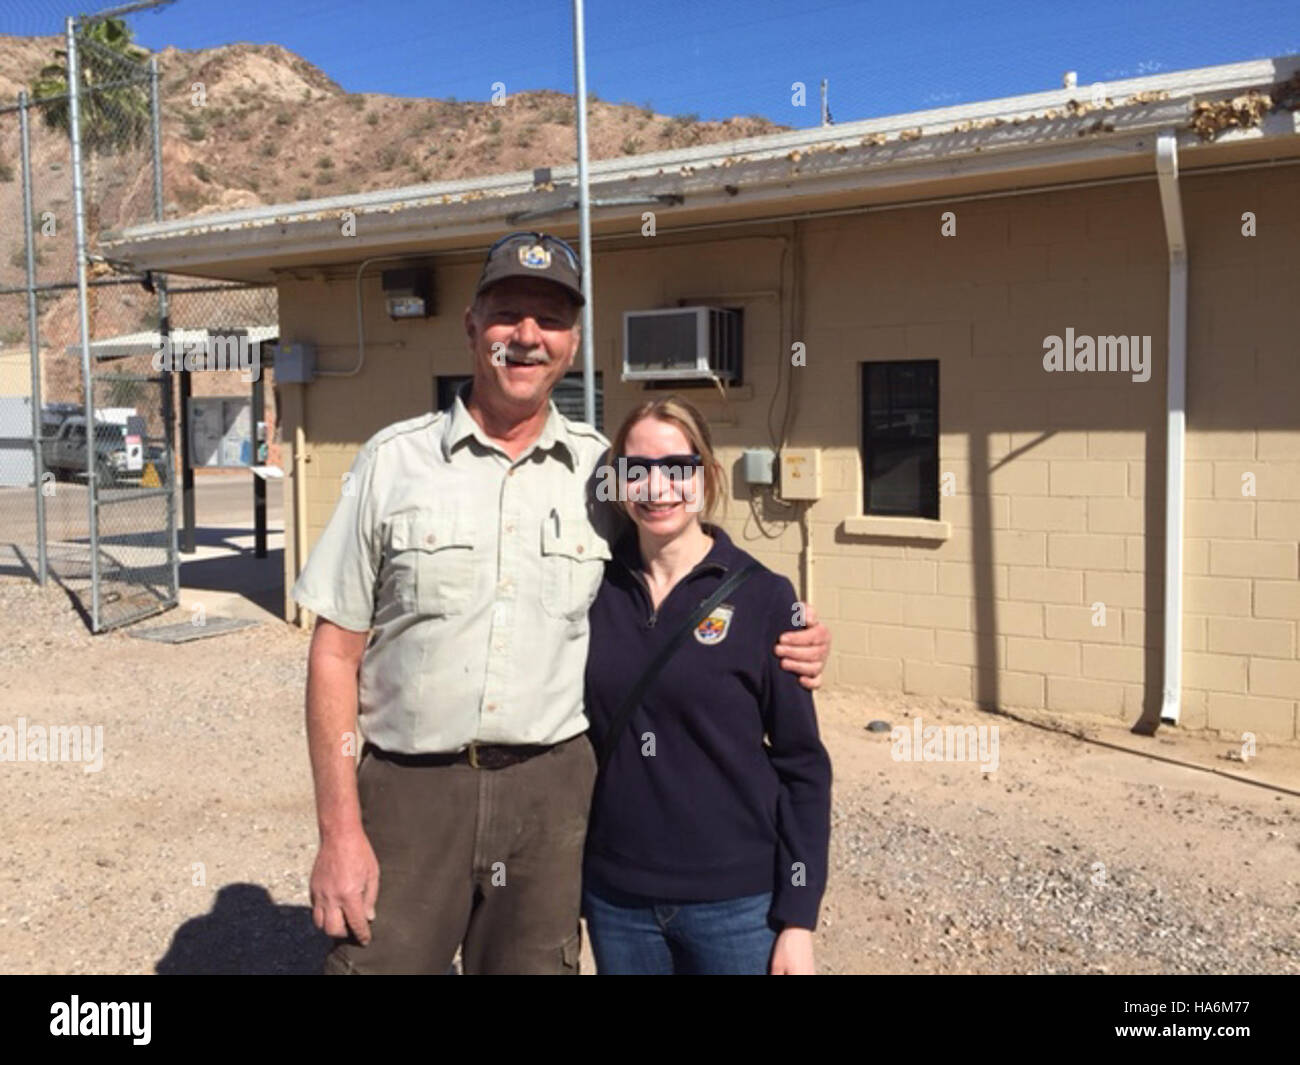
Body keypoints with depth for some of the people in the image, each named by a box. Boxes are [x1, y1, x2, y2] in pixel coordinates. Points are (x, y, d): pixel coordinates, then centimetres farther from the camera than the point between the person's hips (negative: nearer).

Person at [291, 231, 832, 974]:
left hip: (551, 793, 1)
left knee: (536, 960, 13)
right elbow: (337, 654, -1)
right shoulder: (396, 459, -1)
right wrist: (340, 833, -6)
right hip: (410, 791, -1)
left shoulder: (605, 471, 3)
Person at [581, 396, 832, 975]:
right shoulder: (594, 588, -1)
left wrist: (798, 919, -8)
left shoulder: (763, 597, -8)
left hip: (736, 904, -2)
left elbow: (802, 763, -6)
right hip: (616, 903, 3)